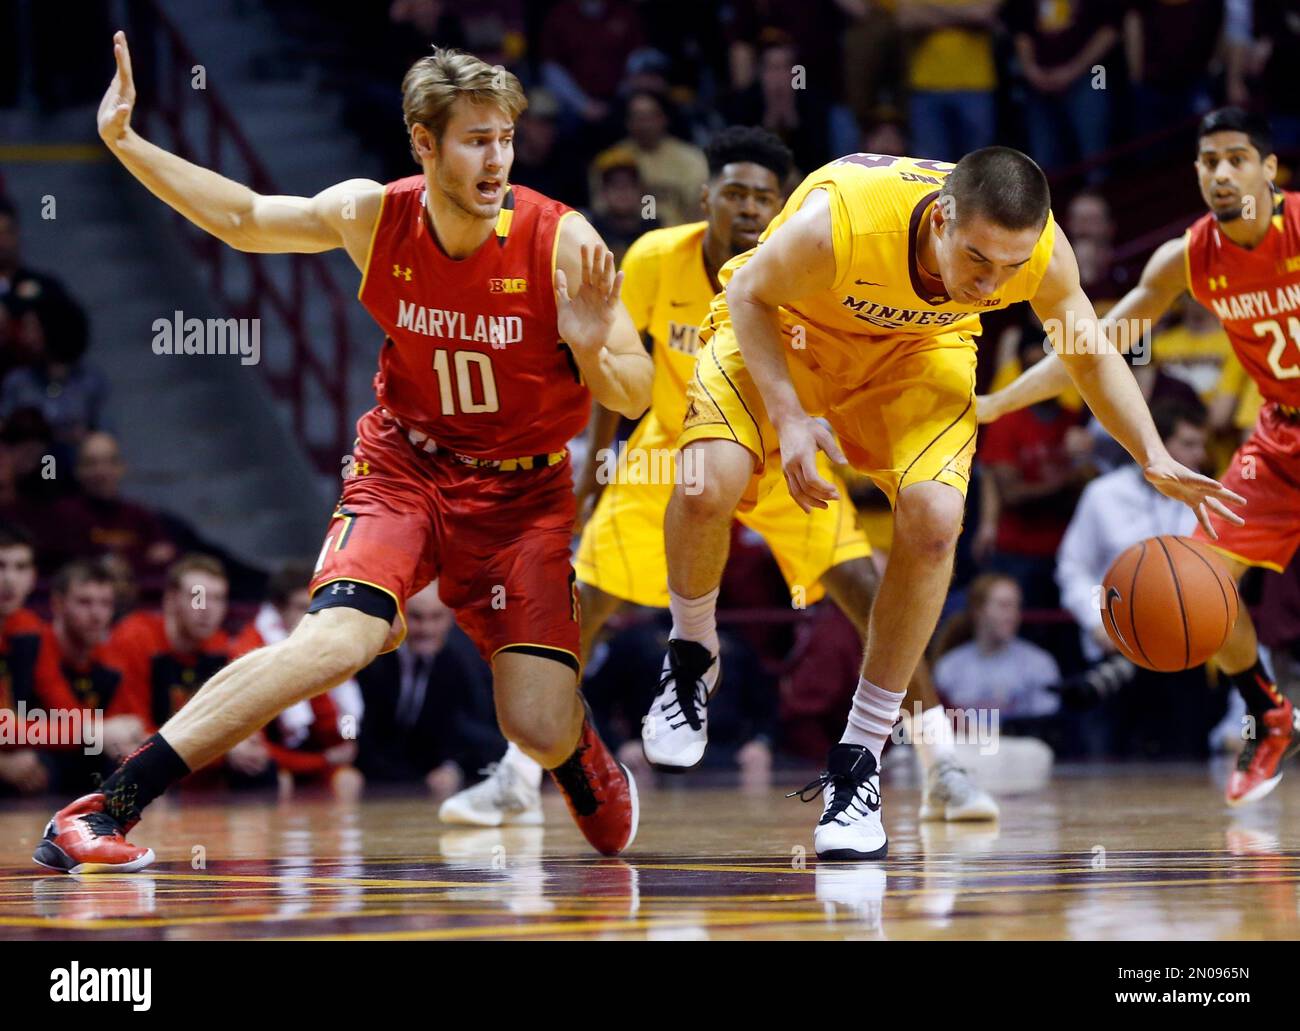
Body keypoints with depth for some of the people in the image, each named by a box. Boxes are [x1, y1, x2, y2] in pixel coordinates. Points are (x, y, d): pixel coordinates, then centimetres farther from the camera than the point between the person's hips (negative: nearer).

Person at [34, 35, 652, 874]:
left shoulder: (560, 240, -19)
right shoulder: (372, 216, -13)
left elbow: (635, 399, -13)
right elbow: (246, 220, 4)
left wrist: (593, 351, -36)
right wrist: (124, 141, -4)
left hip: (522, 492, 0)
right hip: (405, 466, 0)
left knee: (541, 733, -10)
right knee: (335, 641, -27)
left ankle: (585, 760, 32)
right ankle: (103, 811, -25)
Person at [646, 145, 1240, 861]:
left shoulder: (1043, 249, -29)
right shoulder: (836, 222, -40)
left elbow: (1090, 353, -7)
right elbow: (750, 293, -18)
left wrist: (1155, 461, -21)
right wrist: (788, 417, -31)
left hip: (917, 348, 2)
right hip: (785, 326, -2)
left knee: (934, 519, -22)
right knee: (708, 482, -27)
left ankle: (858, 761, -7)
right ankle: (691, 657, 6)